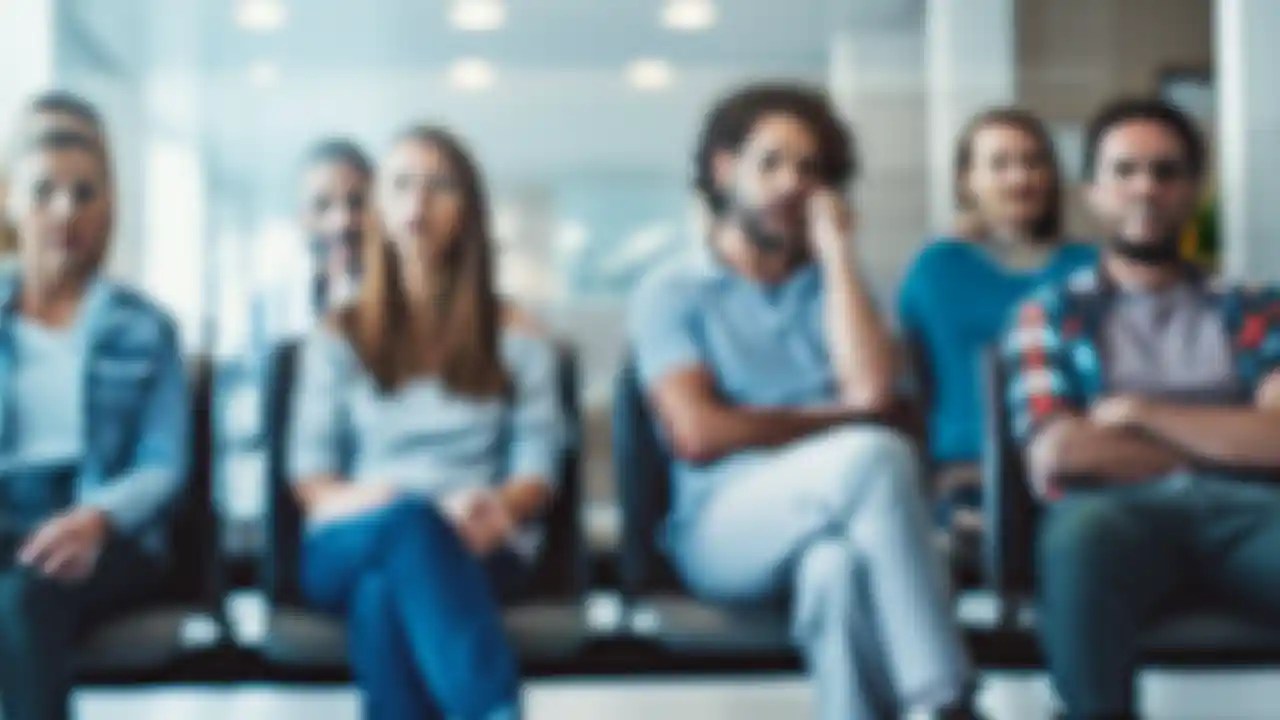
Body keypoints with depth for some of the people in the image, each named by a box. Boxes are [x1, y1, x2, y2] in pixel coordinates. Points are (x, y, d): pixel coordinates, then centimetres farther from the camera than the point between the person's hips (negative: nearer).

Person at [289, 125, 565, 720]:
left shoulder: (516, 338, 16)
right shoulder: (338, 336, 18)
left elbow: (537, 470, 6)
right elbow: (310, 474, 9)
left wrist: (494, 508, -20)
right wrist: (362, 501, -17)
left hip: (474, 551, 0)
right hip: (349, 550, 1)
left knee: (384, 592, -39)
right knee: (410, 522, -40)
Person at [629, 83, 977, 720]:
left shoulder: (833, 286, 20)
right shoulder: (671, 293, 9)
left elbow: (871, 389, -3)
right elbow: (699, 434, -8)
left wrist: (835, 251, 3)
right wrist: (838, 419, 0)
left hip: (826, 522, 3)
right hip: (722, 533, -3)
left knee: (838, 565, -37)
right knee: (873, 456, -33)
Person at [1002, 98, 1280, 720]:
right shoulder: (1051, 314, 18)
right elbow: (1056, 455, 1)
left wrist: (1139, 413, 3)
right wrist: (1227, 445, 7)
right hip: (1121, 513, -1)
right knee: (1083, 530, -40)